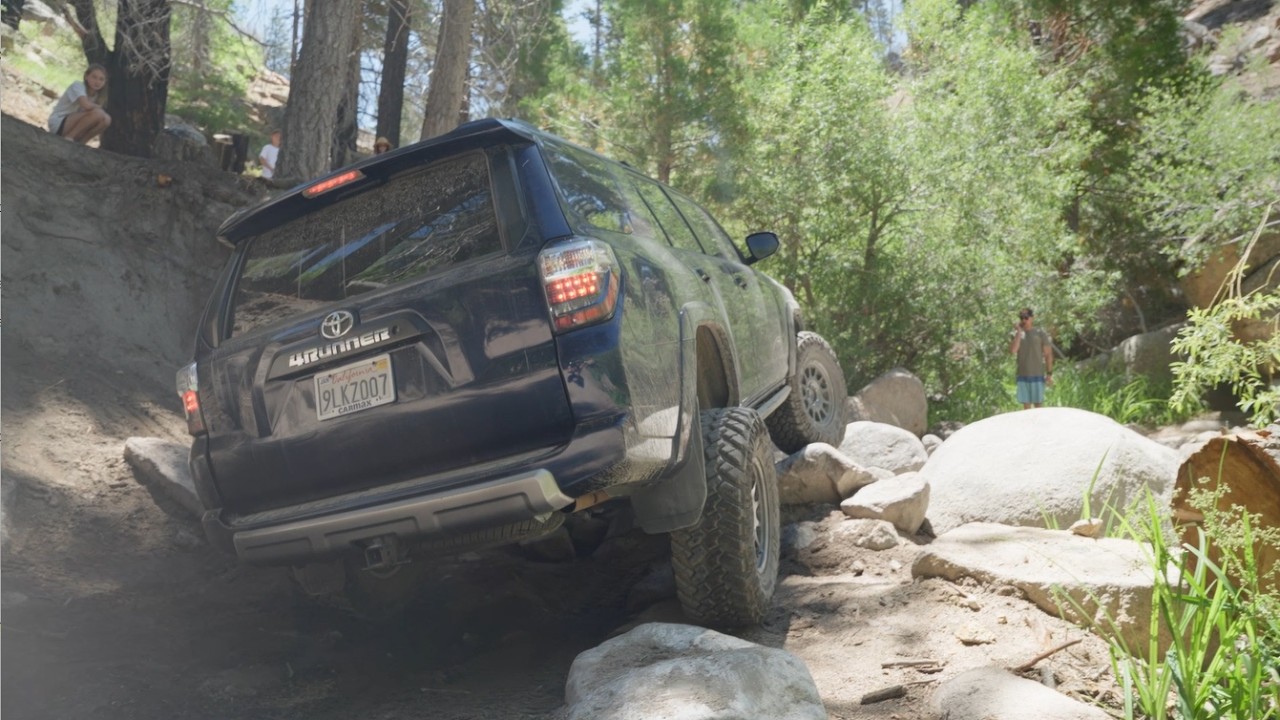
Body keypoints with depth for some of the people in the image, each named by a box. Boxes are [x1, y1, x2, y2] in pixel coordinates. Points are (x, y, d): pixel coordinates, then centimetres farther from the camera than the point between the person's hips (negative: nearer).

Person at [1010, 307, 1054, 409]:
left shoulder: (1040, 334, -1)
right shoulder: (1017, 334, 8)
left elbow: (1048, 355, -1)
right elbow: (1013, 350, -9)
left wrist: (1049, 374, -6)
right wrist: (1018, 332, -9)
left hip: (1037, 375, -3)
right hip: (1022, 375, 3)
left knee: (1038, 404, 0)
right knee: (1026, 405, 7)